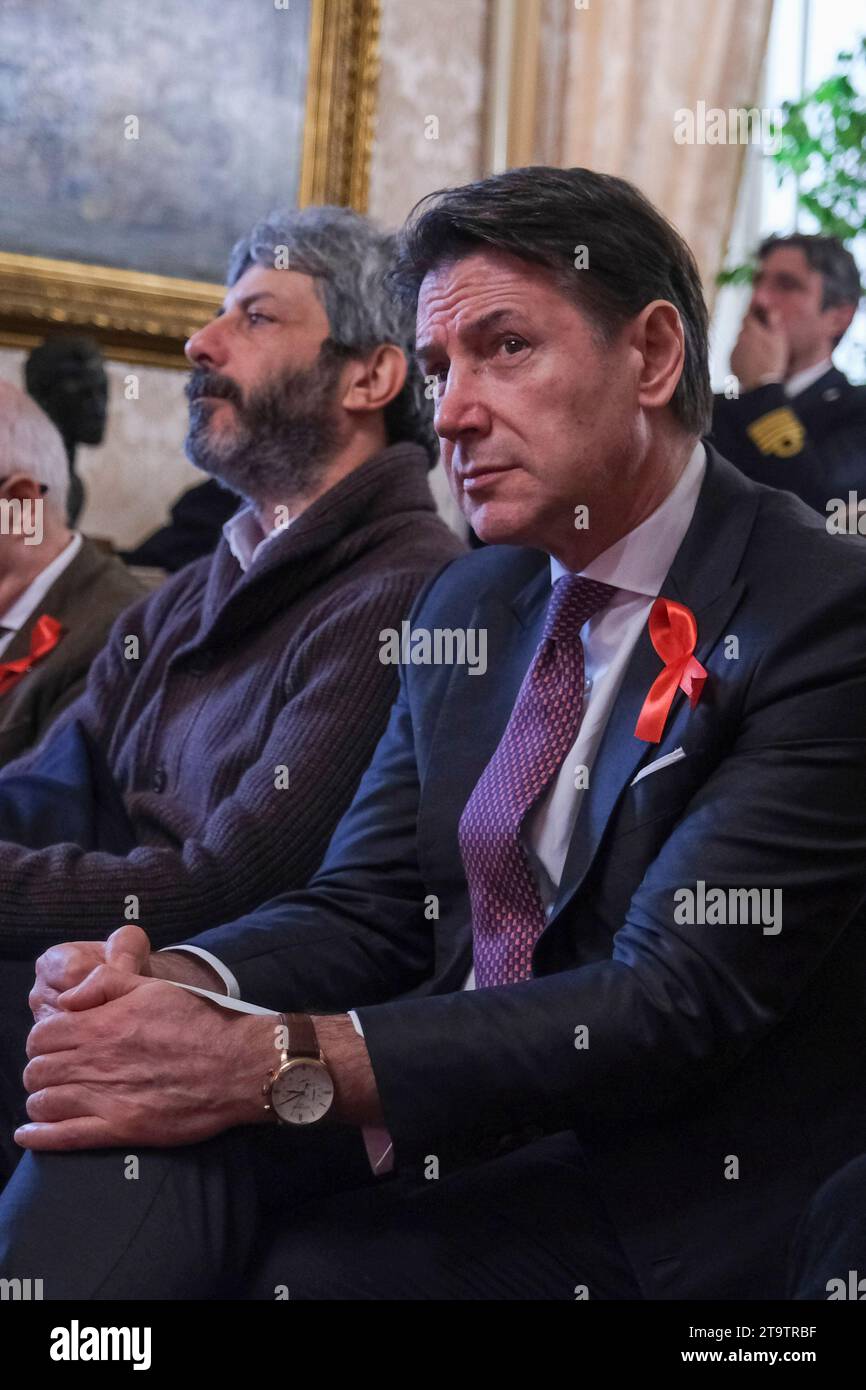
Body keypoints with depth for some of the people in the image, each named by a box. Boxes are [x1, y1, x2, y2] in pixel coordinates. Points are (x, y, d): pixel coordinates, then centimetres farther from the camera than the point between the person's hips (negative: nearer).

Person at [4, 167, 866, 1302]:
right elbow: (365, 905, 10)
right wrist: (175, 979, -14)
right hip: (440, 1127, 6)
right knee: (118, 1132, -24)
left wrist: (281, 1063, -27)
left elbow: (677, 1003, -20)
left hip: (655, 1215, -5)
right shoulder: (469, 604, 14)